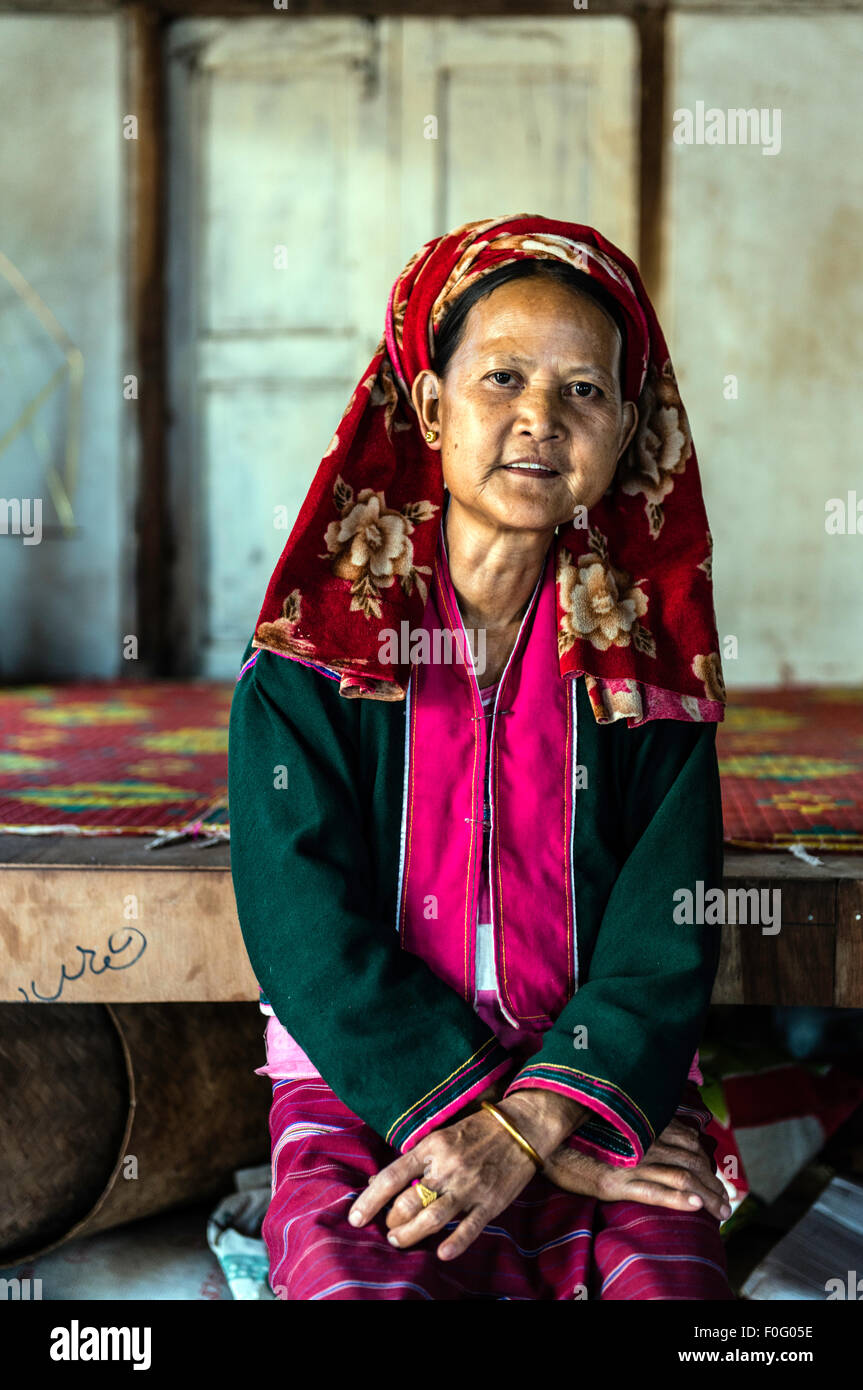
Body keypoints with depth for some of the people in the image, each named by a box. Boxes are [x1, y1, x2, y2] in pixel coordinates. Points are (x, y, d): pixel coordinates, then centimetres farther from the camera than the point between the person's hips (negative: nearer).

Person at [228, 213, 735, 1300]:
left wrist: (533, 1123, -18)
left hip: (608, 1078, 2)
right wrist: (478, 1118, -17)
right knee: (354, 1275, -28)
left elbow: (666, 943, -3)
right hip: (366, 1085, -1)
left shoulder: (645, 661, 5)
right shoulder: (308, 656, 0)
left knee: (669, 1273, -26)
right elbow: (309, 938, -8)